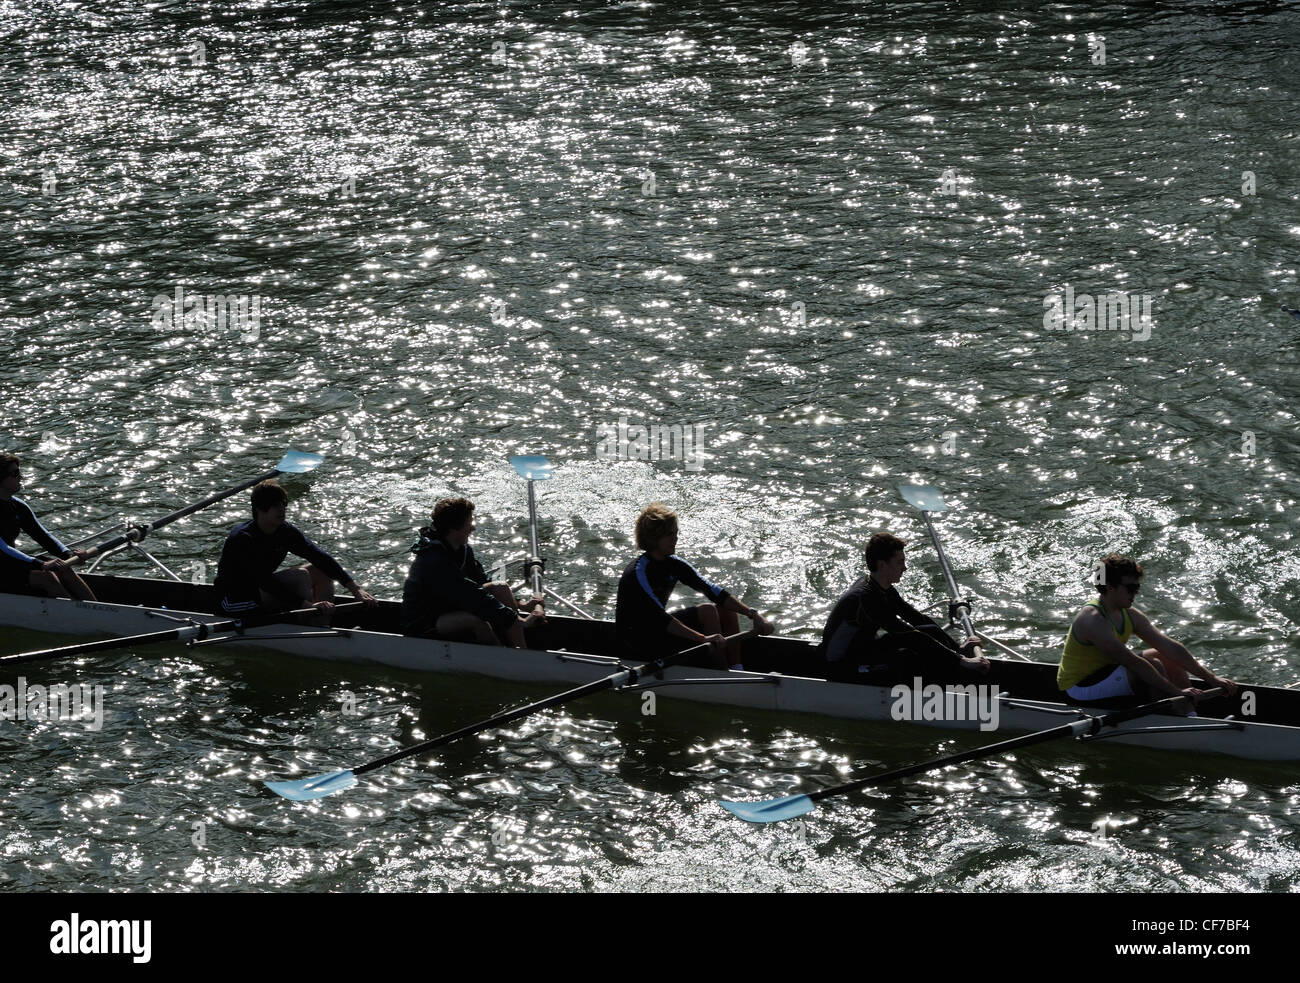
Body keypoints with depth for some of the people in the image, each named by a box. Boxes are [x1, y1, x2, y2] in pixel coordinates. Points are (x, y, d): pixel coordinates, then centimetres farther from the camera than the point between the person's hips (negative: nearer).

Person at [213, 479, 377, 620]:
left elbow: (320, 557, -10)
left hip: (262, 590, 8)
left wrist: (355, 588, -21)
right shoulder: (242, 539, -26)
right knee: (300, 576, -25)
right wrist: (308, 605, -41)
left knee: (321, 572, -4)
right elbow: (266, 582, -34)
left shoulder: (286, 532, -4)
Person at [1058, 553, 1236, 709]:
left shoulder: (1130, 615, 2)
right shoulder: (1093, 620, -27)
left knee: (1166, 658, 4)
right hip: (1077, 689, -10)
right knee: (1152, 666, -23)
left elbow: (1169, 646, 0)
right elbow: (1133, 663, -30)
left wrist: (1210, 678, -5)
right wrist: (1176, 691, -30)